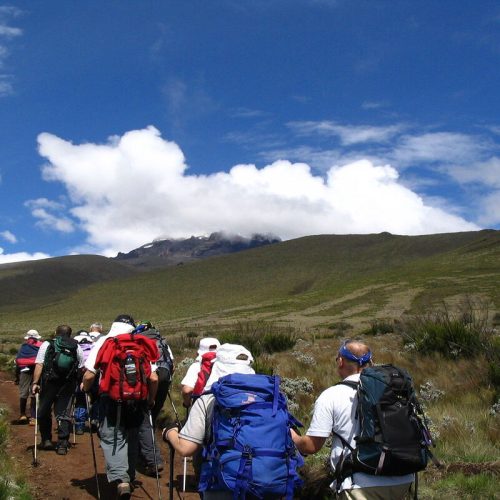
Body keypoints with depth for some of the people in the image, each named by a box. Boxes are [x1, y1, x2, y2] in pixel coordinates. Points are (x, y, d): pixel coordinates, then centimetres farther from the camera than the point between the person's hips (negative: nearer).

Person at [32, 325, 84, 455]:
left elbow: (39, 365, -7)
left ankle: (46, 440, 21)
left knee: (44, 412, 17)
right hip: (68, 385, 1)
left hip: (49, 383, -1)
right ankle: (62, 444, 2)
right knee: (64, 414, 5)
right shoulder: (76, 347, 7)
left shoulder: (47, 345, 3)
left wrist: (35, 383, -8)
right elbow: (83, 368, 5)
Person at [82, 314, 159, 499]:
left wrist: (85, 390, 13)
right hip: (137, 400, 3)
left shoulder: (103, 342, -1)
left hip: (111, 399, -3)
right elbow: (153, 378, -2)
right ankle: (129, 477, 31)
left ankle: (120, 479, -21)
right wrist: (151, 399, 14)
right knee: (131, 438, 19)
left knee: (111, 438, -1)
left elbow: (89, 375, -7)